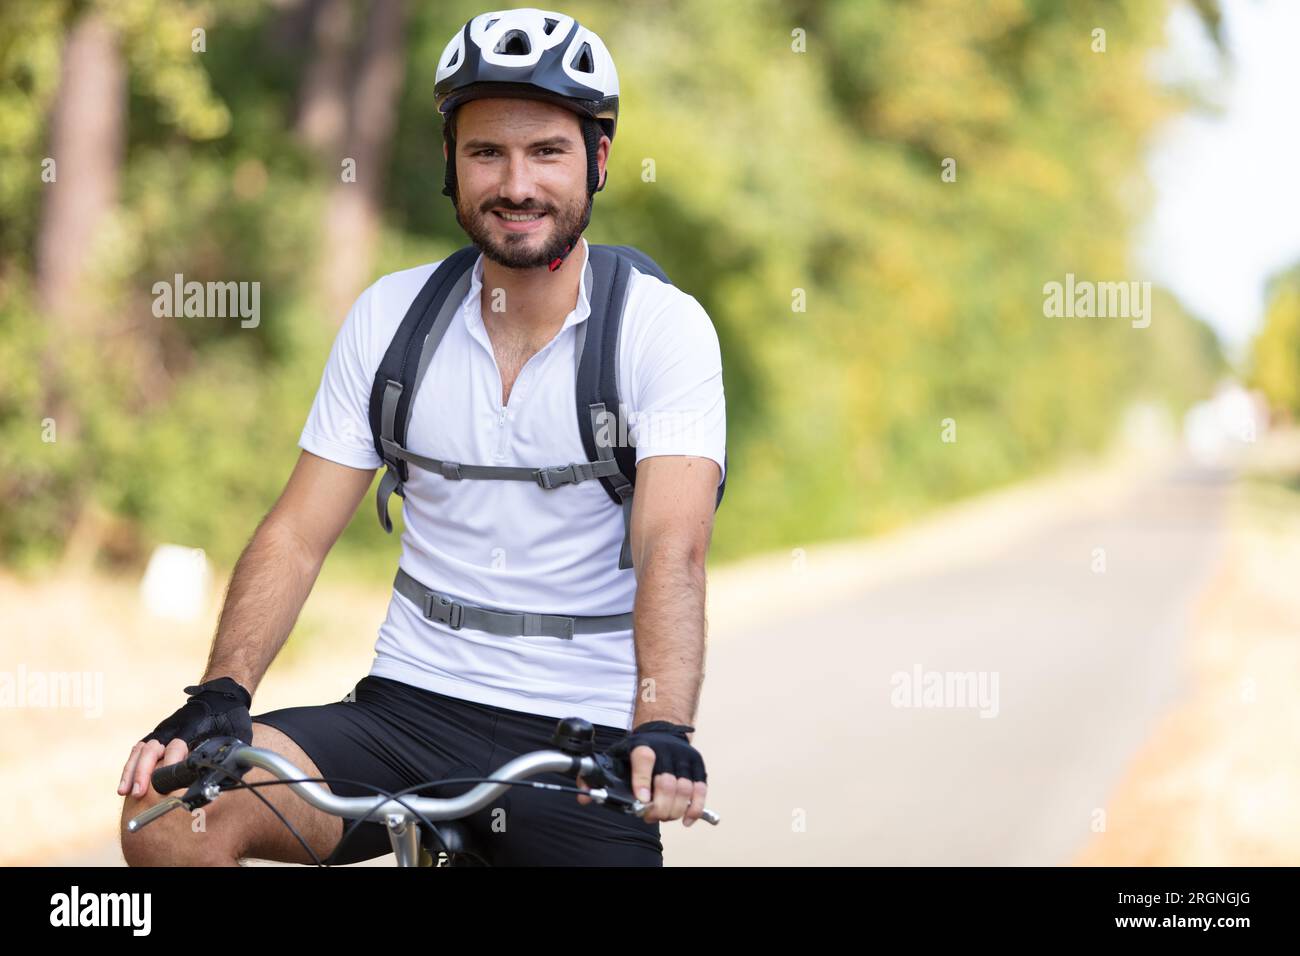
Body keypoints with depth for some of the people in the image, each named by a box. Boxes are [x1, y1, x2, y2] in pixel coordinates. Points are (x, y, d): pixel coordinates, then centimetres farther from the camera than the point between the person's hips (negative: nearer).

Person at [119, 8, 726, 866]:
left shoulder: (665, 328, -6)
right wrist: (219, 696, -14)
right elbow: (298, 534, 2)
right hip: (408, 707, 2)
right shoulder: (389, 315, 4)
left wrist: (663, 731, -35)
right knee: (169, 810, -19)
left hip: (585, 740, -2)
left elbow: (674, 548, -19)